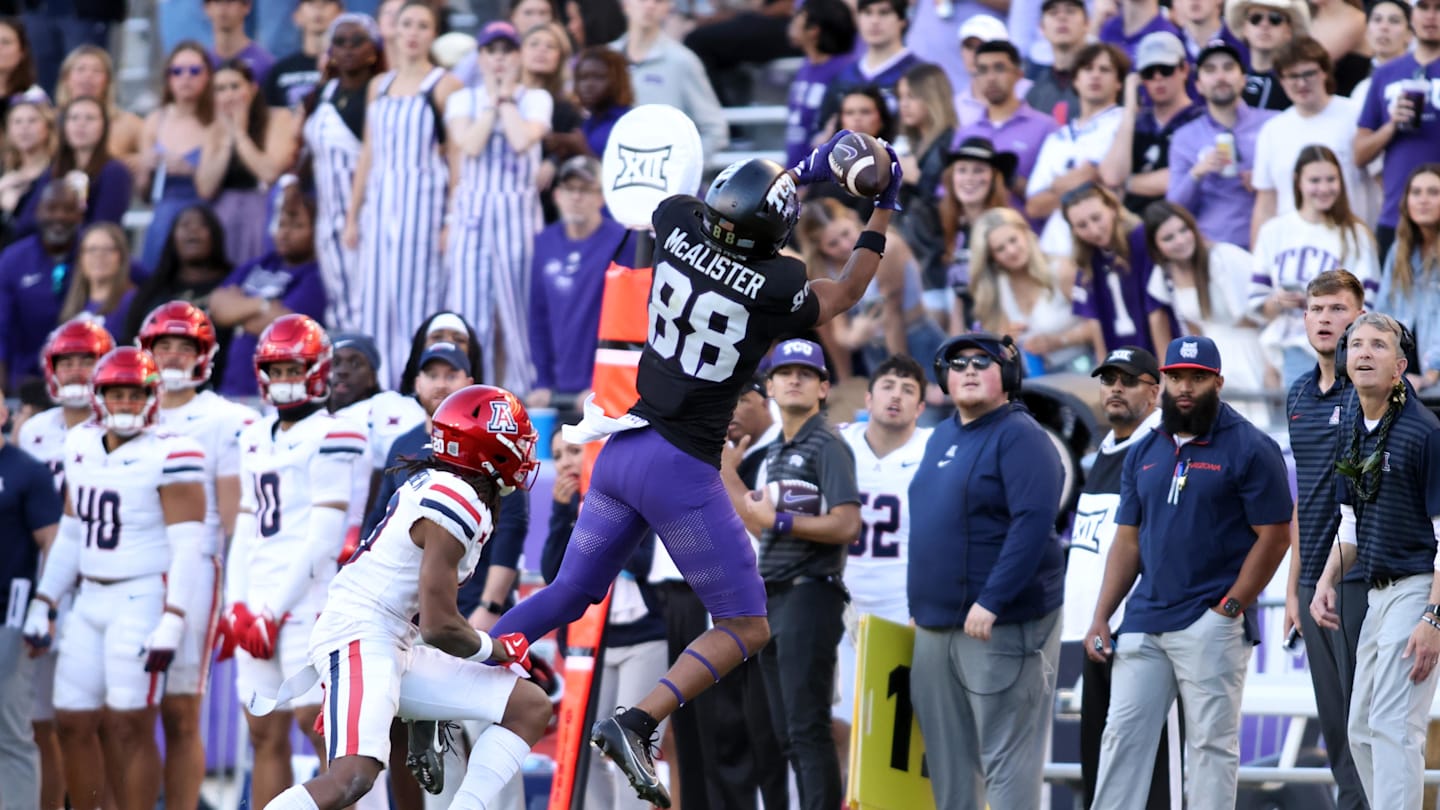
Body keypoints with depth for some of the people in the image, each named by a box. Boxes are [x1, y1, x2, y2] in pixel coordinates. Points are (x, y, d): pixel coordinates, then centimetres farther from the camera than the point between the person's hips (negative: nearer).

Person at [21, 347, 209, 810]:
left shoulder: (169, 456, -12)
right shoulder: (81, 447, 11)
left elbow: (187, 547, -14)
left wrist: (170, 623, -20)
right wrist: (43, 604, 16)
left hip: (143, 598, -7)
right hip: (90, 599, 7)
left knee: (129, 728, -8)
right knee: (73, 724, 7)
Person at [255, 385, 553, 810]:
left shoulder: (436, 484, 13)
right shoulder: (455, 505, -17)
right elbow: (439, 628, -16)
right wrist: (499, 650, 2)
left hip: (398, 648, 10)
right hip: (359, 640, -10)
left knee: (530, 707, 7)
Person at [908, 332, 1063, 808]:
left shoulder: (1019, 436, -10)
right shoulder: (943, 437, 17)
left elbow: (1033, 523, -21)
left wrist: (991, 602, -25)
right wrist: (923, 603, 19)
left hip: (1001, 623, -9)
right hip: (936, 623, 9)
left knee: (1005, 752, -9)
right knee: (948, 751, 11)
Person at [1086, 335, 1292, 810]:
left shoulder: (1249, 449, -4)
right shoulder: (1144, 453, 14)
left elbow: (1274, 536, -7)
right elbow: (1128, 541, 16)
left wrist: (1229, 609, -12)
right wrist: (1100, 619, 7)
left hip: (1210, 626, -6)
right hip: (1143, 624, 6)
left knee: (1211, 743, -3)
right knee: (1123, 737, 1)